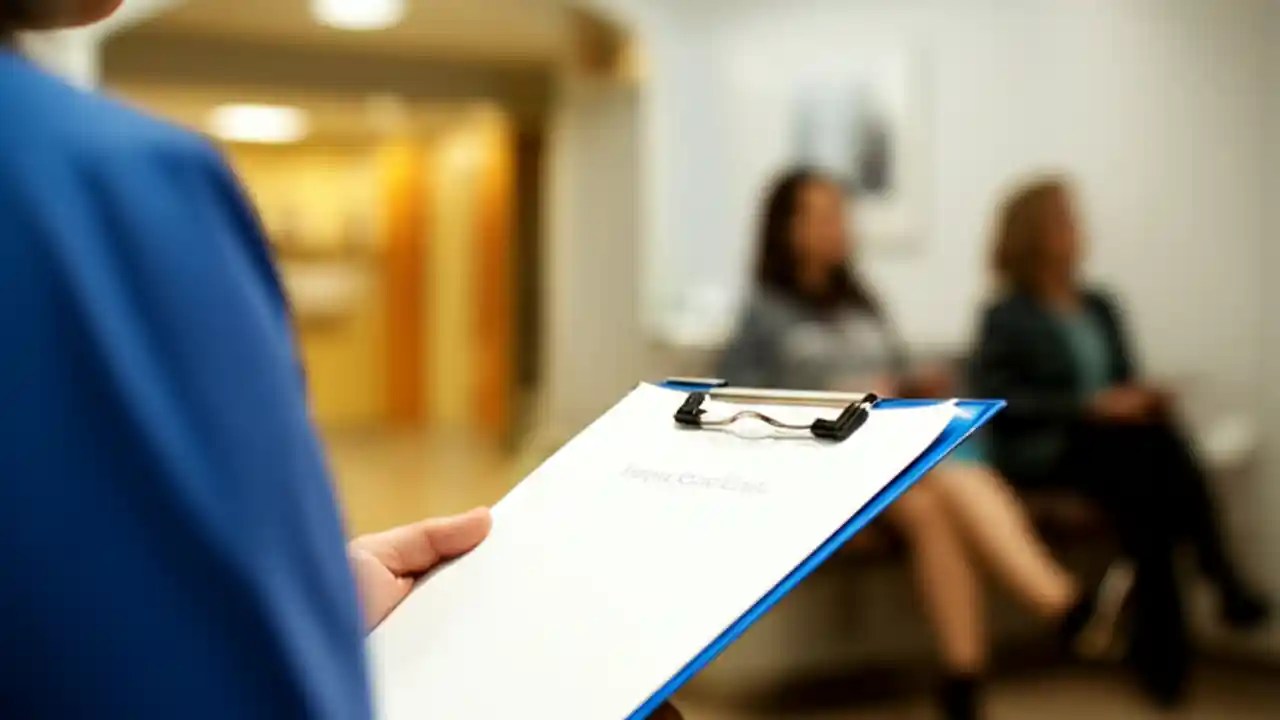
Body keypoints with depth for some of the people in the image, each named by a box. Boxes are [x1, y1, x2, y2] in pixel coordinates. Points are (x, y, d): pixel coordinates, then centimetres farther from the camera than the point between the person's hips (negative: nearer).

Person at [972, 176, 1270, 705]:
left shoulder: (1100, 307, 21)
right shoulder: (1007, 317, 1)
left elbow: (1123, 384, 21)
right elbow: (998, 399, -11)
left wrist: (1143, 398, -5)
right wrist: (1090, 406, -18)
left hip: (1114, 440, 5)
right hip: (1044, 451, -5)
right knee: (1155, 444, -32)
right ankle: (1223, 580, -27)